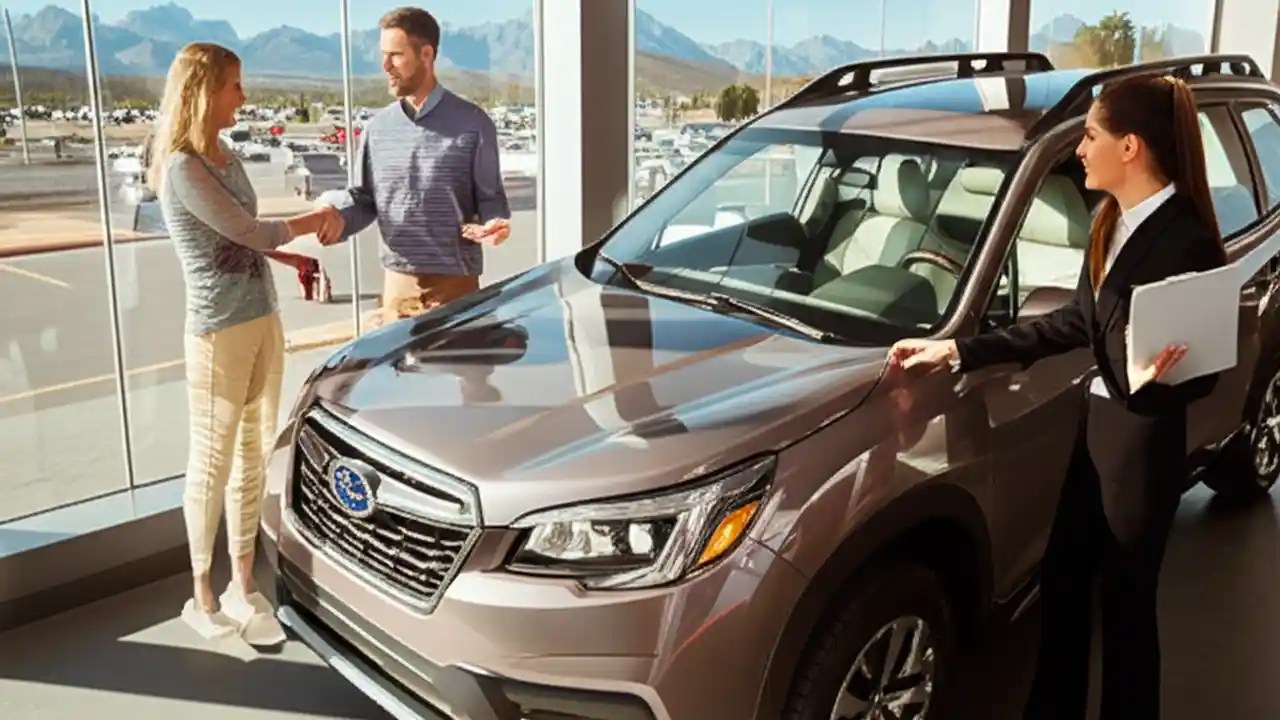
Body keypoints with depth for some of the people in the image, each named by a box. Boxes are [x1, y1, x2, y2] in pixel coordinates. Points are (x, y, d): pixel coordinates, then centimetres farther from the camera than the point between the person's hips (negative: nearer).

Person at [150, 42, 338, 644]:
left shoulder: (224, 156, 10)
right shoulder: (182, 168, -16)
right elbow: (251, 234, -13)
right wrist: (310, 222, 3)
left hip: (263, 322, 8)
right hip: (219, 333, -8)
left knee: (252, 457, 11)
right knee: (212, 463, 4)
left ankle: (242, 587, 23)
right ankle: (202, 597, 19)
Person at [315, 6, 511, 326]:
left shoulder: (472, 124, -3)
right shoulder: (378, 128, 8)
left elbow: (490, 197, 0)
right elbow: (363, 198, 11)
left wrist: (492, 223, -22)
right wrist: (335, 214, -10)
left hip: (455, 284, -4)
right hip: (397, 285, 4)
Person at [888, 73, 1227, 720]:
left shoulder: (1185, 239, -21)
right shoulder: (1111, 223, 4)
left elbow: (1204, 370, -17)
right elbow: (1077, 321, 9)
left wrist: (1150, 387, -39)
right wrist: (959, 350, 6)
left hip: (1143, 440, -8)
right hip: (1096, 424, 8)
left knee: (1125, 599, 9)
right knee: (1061, 584, 18)